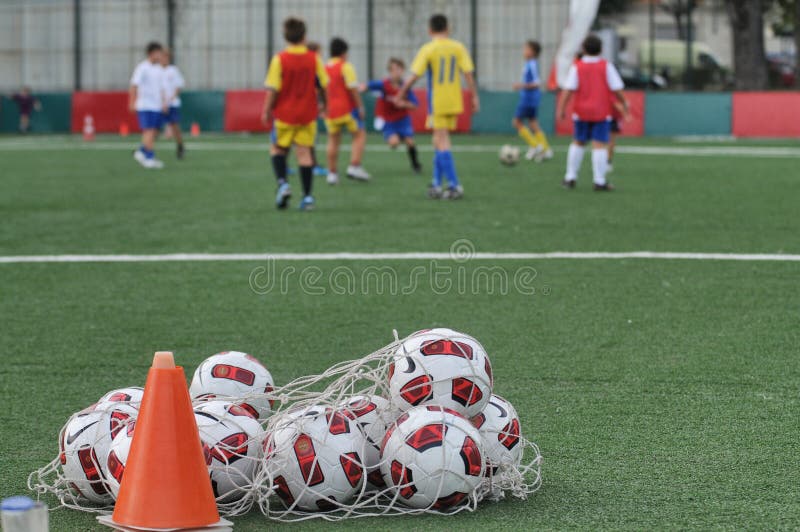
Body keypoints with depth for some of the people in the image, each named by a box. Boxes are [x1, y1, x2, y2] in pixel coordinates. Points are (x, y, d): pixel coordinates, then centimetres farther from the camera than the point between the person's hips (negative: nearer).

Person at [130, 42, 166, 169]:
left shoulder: (160, 70, 15)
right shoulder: (142, 68, -6)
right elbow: (134, 85, -9)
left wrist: (164, 103, 10)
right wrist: (132, 102, -14)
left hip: (157, 106, 7)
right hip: (145, 106, -7)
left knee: (155, 133, 5)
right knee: (149, 131, -13)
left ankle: (141, 152, 19)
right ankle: (150, 158, -12)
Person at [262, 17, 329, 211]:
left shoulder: (279, 59, -10)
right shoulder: (314, 59, -3)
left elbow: (273, 88, -12)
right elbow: (324, 84, 3)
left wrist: (267, 111, 0)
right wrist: (323, 105, 20)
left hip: (285, 114, -2)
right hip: (307, 114, 2)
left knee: (278, 149, 15)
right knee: (304, 152, 5)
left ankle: (282, 183, -7)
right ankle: (307, 197, 1)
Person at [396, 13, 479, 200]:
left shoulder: (428, 49, -8)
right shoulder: (458, 48, 2)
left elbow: (414, 76, -10)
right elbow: (468, 73, -3)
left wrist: (400, 95, -1)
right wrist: (475, 97, 2)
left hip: (437, 102, -4)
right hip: (454, 103, 4)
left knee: (442, 142, -2)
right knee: (440, 141, 15)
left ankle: (454, 185, -10)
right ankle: (437, 184, 15)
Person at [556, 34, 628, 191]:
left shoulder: (577, 67, -2)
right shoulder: (606, 66, -3)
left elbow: (568, 90, -10)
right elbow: (617, 89, -4)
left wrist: (561, 108, -7)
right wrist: (624, 103, 11)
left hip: (581, 112, 2)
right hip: (601, 112, -2)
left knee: (578, 143, 15)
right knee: (600, 145, -3)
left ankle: (571, 177, 16)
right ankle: (599, 181, -7)